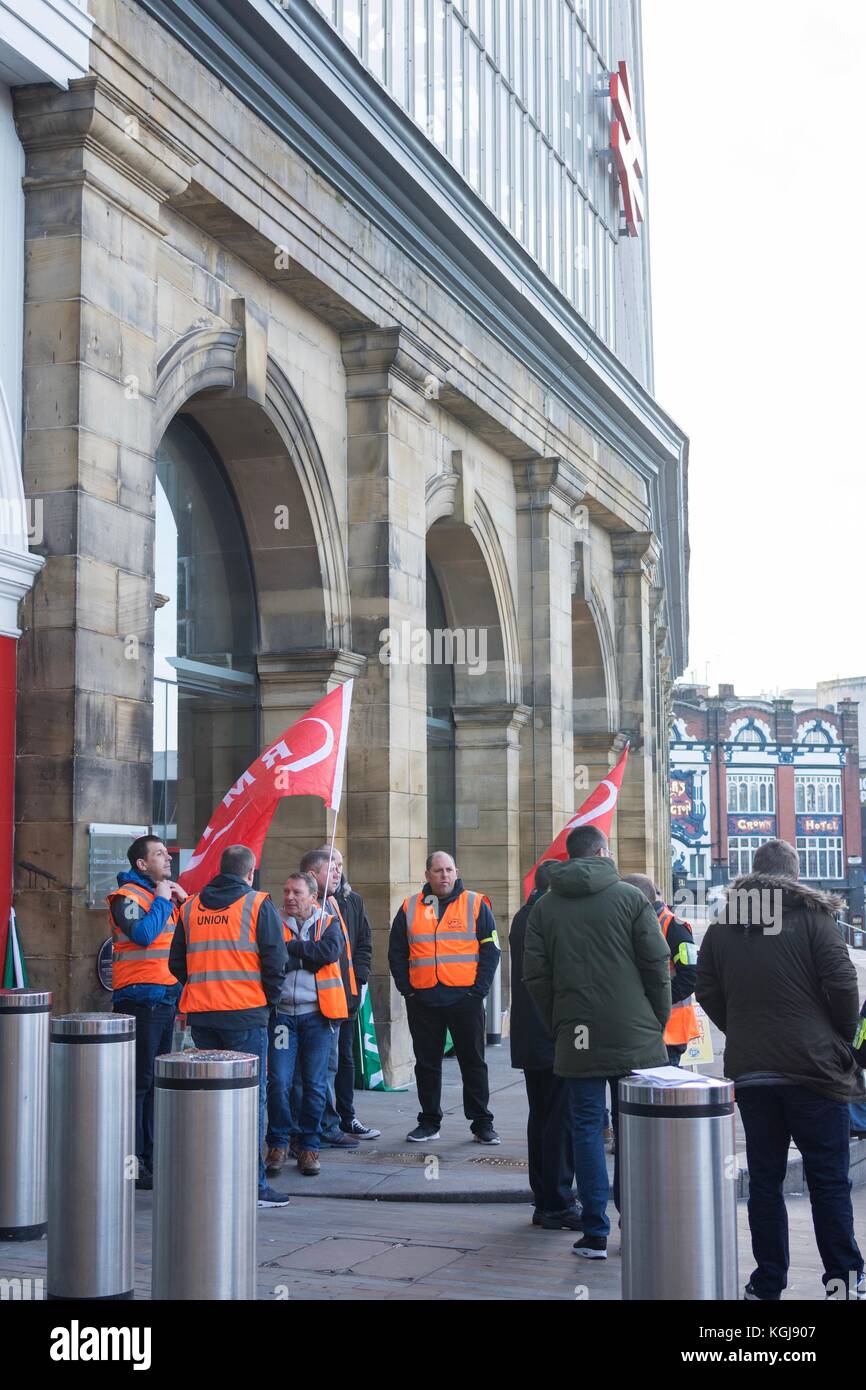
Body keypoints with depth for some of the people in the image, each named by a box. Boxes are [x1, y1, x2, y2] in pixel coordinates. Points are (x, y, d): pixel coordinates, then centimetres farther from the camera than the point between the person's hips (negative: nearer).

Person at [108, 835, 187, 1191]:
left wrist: (184, 902, 3)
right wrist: (162, 901, -12)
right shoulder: (128, 896, -8)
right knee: (138, 1081, -8)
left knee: (156, 1081, 13)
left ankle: (149, 1157, 21)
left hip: (165, 1000, 9)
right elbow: (143, 934, -24)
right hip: (139, 1000, -9)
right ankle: (132, 1163, -6)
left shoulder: (166, 895, 17)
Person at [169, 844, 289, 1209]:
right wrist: (270, 998, 7)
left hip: (200, 1014, 5)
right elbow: (275, 960, -8)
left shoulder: (190, 906, 11)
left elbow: (177, 962, 14)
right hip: (246, 1014, -5)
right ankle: (252, 1185, -2)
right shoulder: (258, 905, -3)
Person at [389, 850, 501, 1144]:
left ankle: (482, 1123, 10)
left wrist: (479, 989, -8)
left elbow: (490, 950, 1)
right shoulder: (410, 908, 8)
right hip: (423, 1000, 2)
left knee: (473, 1062, 3)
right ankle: (429, 1123, 18)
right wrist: (406, 988, 2)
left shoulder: (476, 905, 2)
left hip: (465, 999, -2)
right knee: (426, 1063, 8)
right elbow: (396, 952, 12)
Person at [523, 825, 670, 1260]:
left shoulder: (545, 907, 5)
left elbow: (535, 976, 4)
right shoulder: (630, 897, -2)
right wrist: (658, 1020, 8)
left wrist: (557, 1026, 12)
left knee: (587, 1128, 5)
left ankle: (595, 1233, 4)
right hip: (634, 1036, -1)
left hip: (576, 1038, 1)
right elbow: (657, 964, -3)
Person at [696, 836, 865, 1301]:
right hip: (814, 1066, -3)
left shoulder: (722, 927, 6)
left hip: (750, 1070, 3)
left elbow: (707, 992, 7)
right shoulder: (813, 917, -6)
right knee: (828, 1179, 4)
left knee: (764, 1180, 8)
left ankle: (767, 1284, 11)